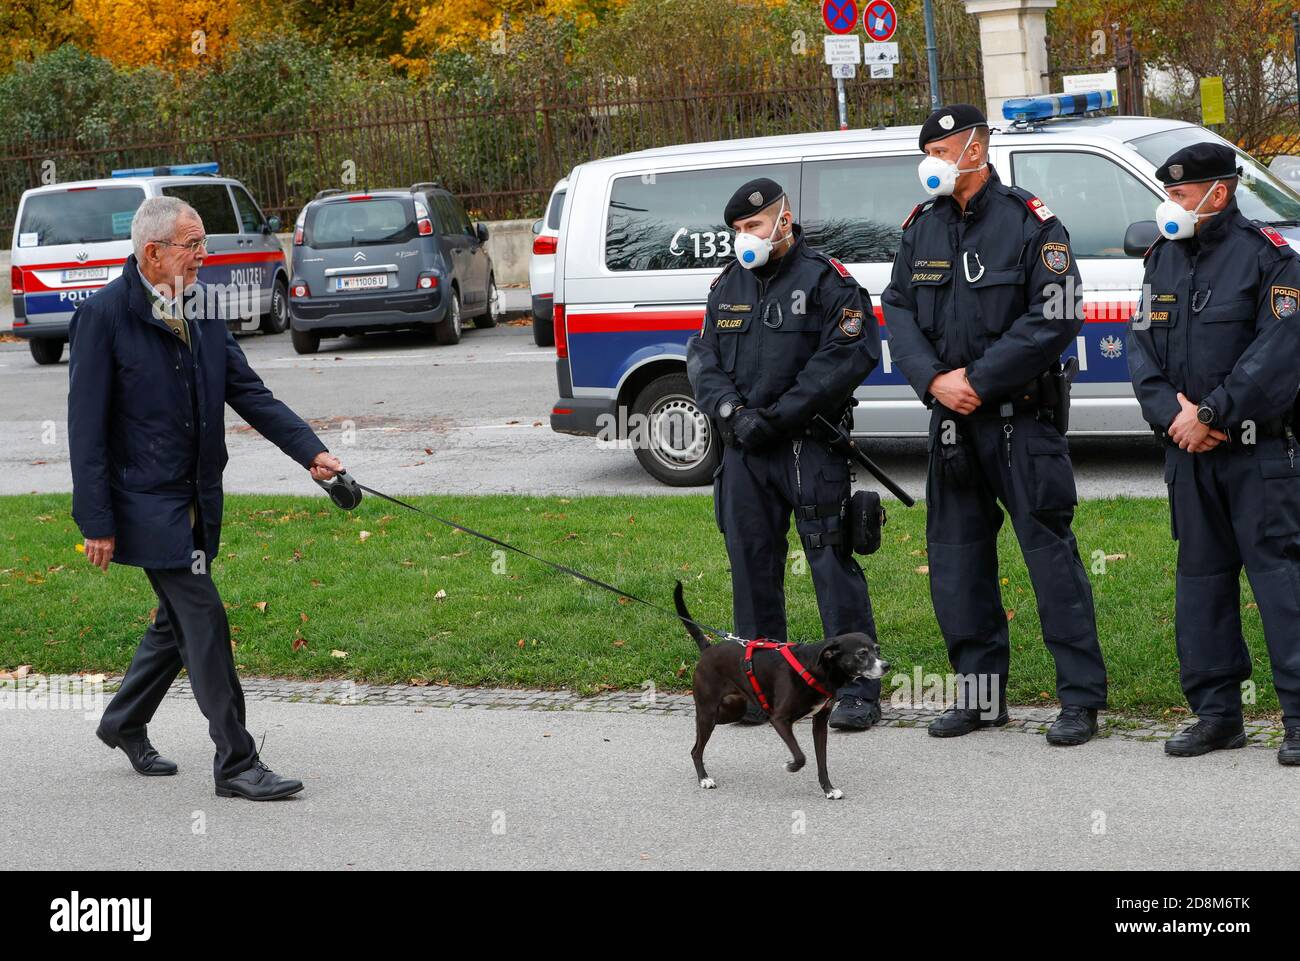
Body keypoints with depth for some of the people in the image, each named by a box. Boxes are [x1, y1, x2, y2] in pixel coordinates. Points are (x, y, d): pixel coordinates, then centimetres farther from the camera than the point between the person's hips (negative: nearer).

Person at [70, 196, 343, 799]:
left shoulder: (200, 313, 8)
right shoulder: (104, 317, -13)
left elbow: (248, 393, 7)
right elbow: (86, 426, -13)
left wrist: (311, 451, -7)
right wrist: (97, 522, -15)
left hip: (198, 500, 8)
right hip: (148, 501, -8)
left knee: (179, 621, 17)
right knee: (203, 621, -9)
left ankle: (124, 724, 38)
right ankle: (236, 765, -3)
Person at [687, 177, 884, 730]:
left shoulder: (825, 280, -4)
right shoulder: (729, 285, 15)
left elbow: (848, 356, -13)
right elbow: (703, 357, 13)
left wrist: (776, 416, -15)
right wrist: (729, 409, -8)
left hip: (810, 448, -6)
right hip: (744, 449, 6)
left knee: (832, 561, -7)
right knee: (751, 562, 9)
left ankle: (857, 691, -3)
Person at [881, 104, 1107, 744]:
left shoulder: (1030, 224, -7)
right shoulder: (921, 229, 10)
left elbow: (1053, 320, -14)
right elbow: (898, 311, 7)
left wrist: (979, 379, -16)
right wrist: (934, 379, -10)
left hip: (1019, 418, -6)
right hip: (950, 420, 6)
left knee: (1049, 550, -5)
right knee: (954, 554, 9)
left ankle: (1081, 697, 0)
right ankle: (980, 693, 20)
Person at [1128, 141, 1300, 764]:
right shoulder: (1163, 258, 12)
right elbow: (1141, 346, 9)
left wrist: (1210, 414, -17)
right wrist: (1170, 413, -8)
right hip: (1188, 451, 7)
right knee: (1200, 574, 10)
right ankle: (1216, 712, 17)